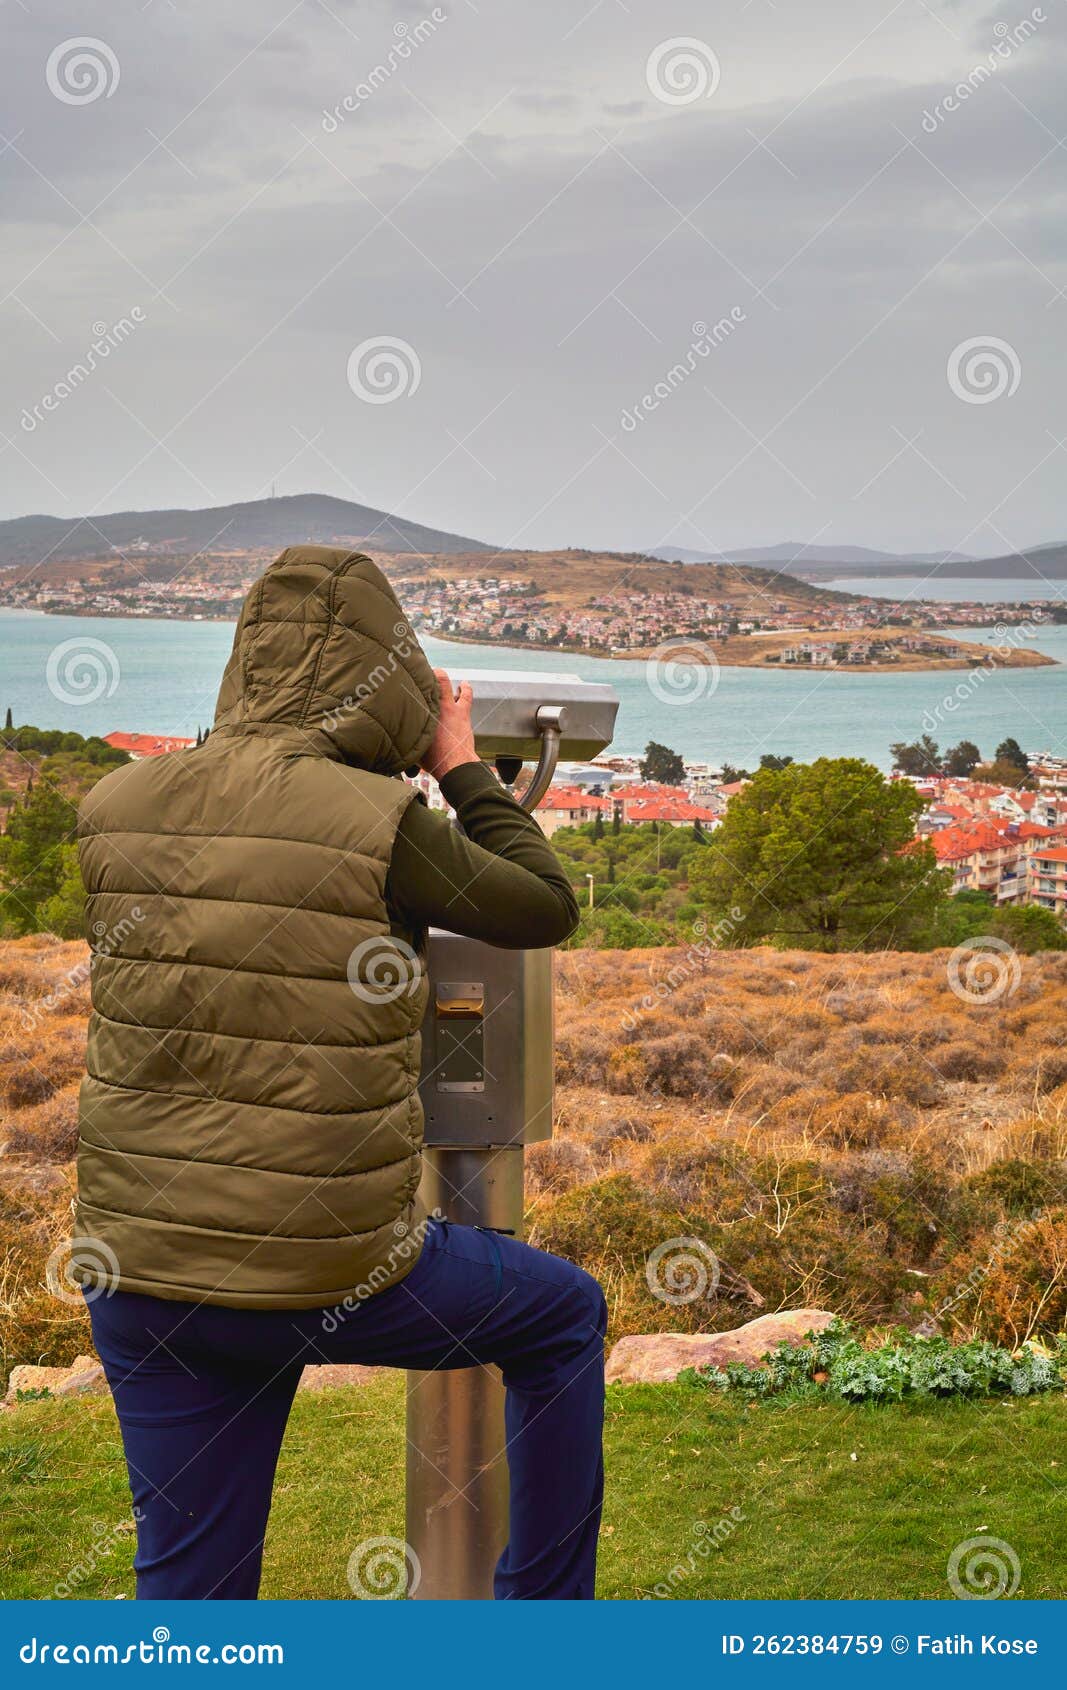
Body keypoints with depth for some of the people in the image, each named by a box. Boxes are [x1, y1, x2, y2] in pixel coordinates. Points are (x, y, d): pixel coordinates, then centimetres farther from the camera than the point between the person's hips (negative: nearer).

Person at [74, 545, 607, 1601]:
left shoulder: (115, 811, -2)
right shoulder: (380, 824, -15)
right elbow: (544, 912, 1)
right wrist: (461, 766, 13)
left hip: (141, 1272, 5)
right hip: (331, 1274, -4)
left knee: (189, 1583, 16)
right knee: (565, 1315, 23)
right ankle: (542, 1629, 31)